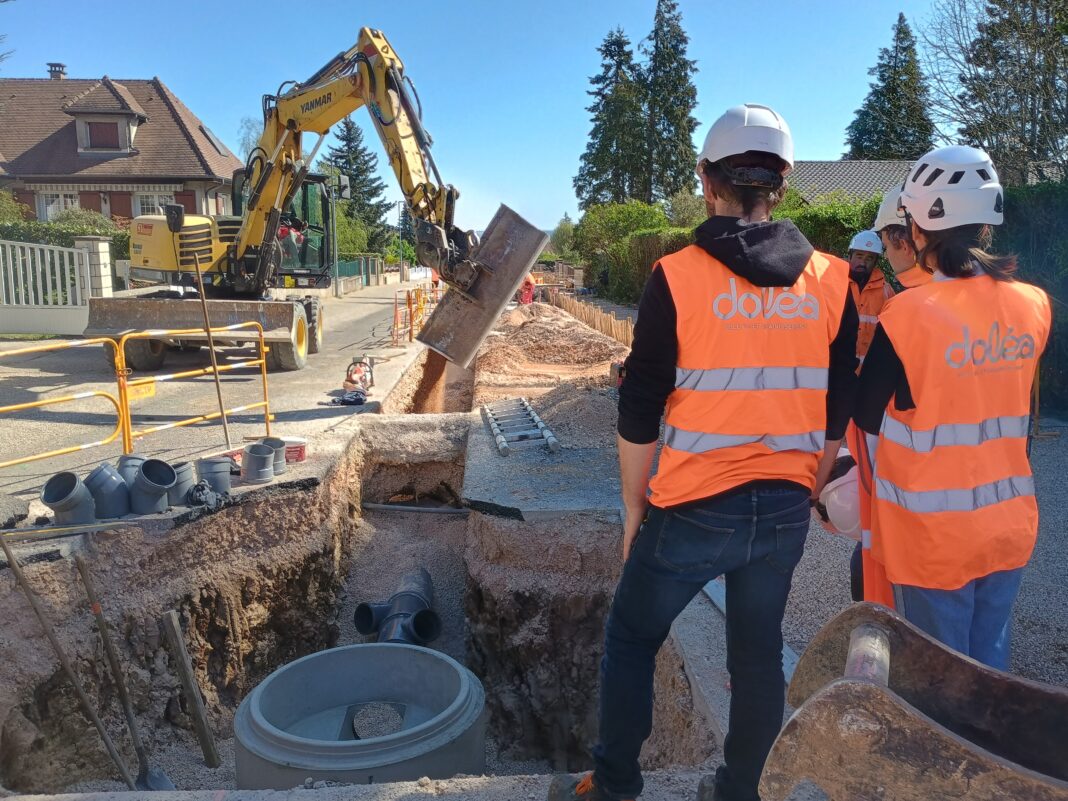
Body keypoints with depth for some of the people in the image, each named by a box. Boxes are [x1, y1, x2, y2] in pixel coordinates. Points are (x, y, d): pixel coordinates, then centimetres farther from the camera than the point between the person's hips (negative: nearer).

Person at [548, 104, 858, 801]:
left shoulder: (677, 277, -12)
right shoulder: (831, 282, 0)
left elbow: (640, 414, -9)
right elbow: (837, 414, 6)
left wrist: (635, 508, 3)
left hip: (692, 509, -4)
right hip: (785, 511, 4)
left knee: (631, 638, 15)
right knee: (759, 654, 18)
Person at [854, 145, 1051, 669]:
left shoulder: (908, 315, -19)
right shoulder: (1034, 305, -2)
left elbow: (867, 417, -9)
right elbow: (1017, 405, 9)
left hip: (934, 534, -5)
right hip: (1010, 527, 5)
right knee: (990, 668, 19)